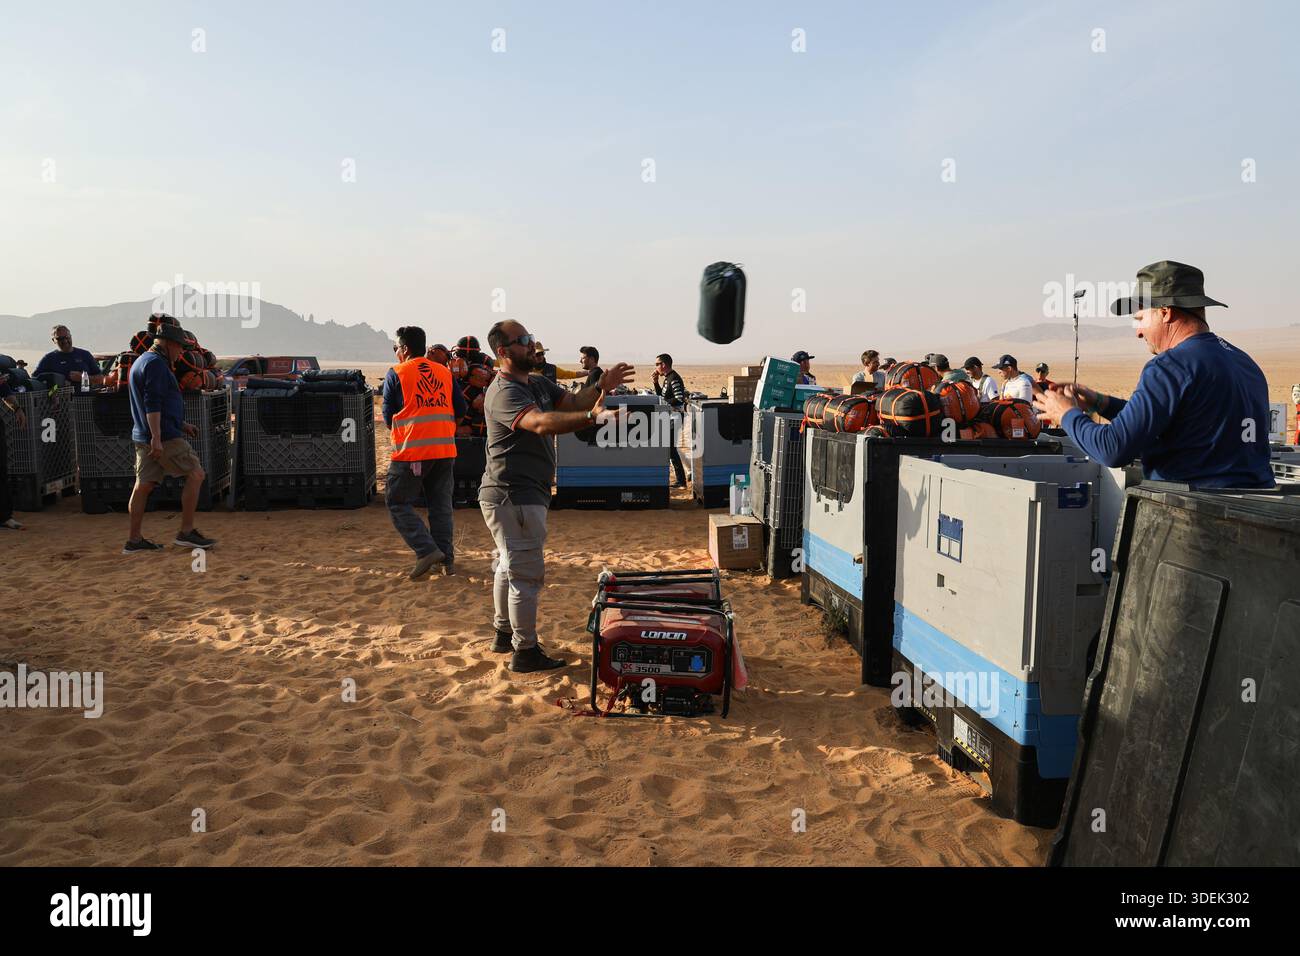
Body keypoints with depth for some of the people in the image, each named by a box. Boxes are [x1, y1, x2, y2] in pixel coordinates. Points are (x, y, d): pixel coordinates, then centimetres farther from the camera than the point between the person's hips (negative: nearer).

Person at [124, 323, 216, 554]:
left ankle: (134, 539, 11)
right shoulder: (156, 363, -11)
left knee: (144, 485, 9)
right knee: (195, 474, -4)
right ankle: (186, 532, -3)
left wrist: (181, 424, 29)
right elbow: (152, 403, -21)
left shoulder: (140, 362, 23)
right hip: (163, 437, -10)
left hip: (143, 438, 10)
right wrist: (156, 437, -26)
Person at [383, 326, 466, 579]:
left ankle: (427, 550, -8)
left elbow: (388, 415, 1)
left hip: (411, 450, -5)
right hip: (445, 449, 5)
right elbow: (460, 409, 11)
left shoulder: (396, 373, -1)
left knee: (397, 503, 5)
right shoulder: (444, 371, 12)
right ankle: (447, 558, 13)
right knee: (441, 504, 13)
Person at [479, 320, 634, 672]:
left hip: (523, 493, 11)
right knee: (526, 570, -6)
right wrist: (594, 416, -48)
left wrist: (600, 387, -14)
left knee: (509, 564, 21)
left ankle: (504, 634, 36)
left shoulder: (538, 383, 12)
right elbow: (541, 422, -38)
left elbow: (571, 401, 5)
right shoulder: (504, 392, -21)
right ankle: (525, 652, 3)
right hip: (512, 494, -11)